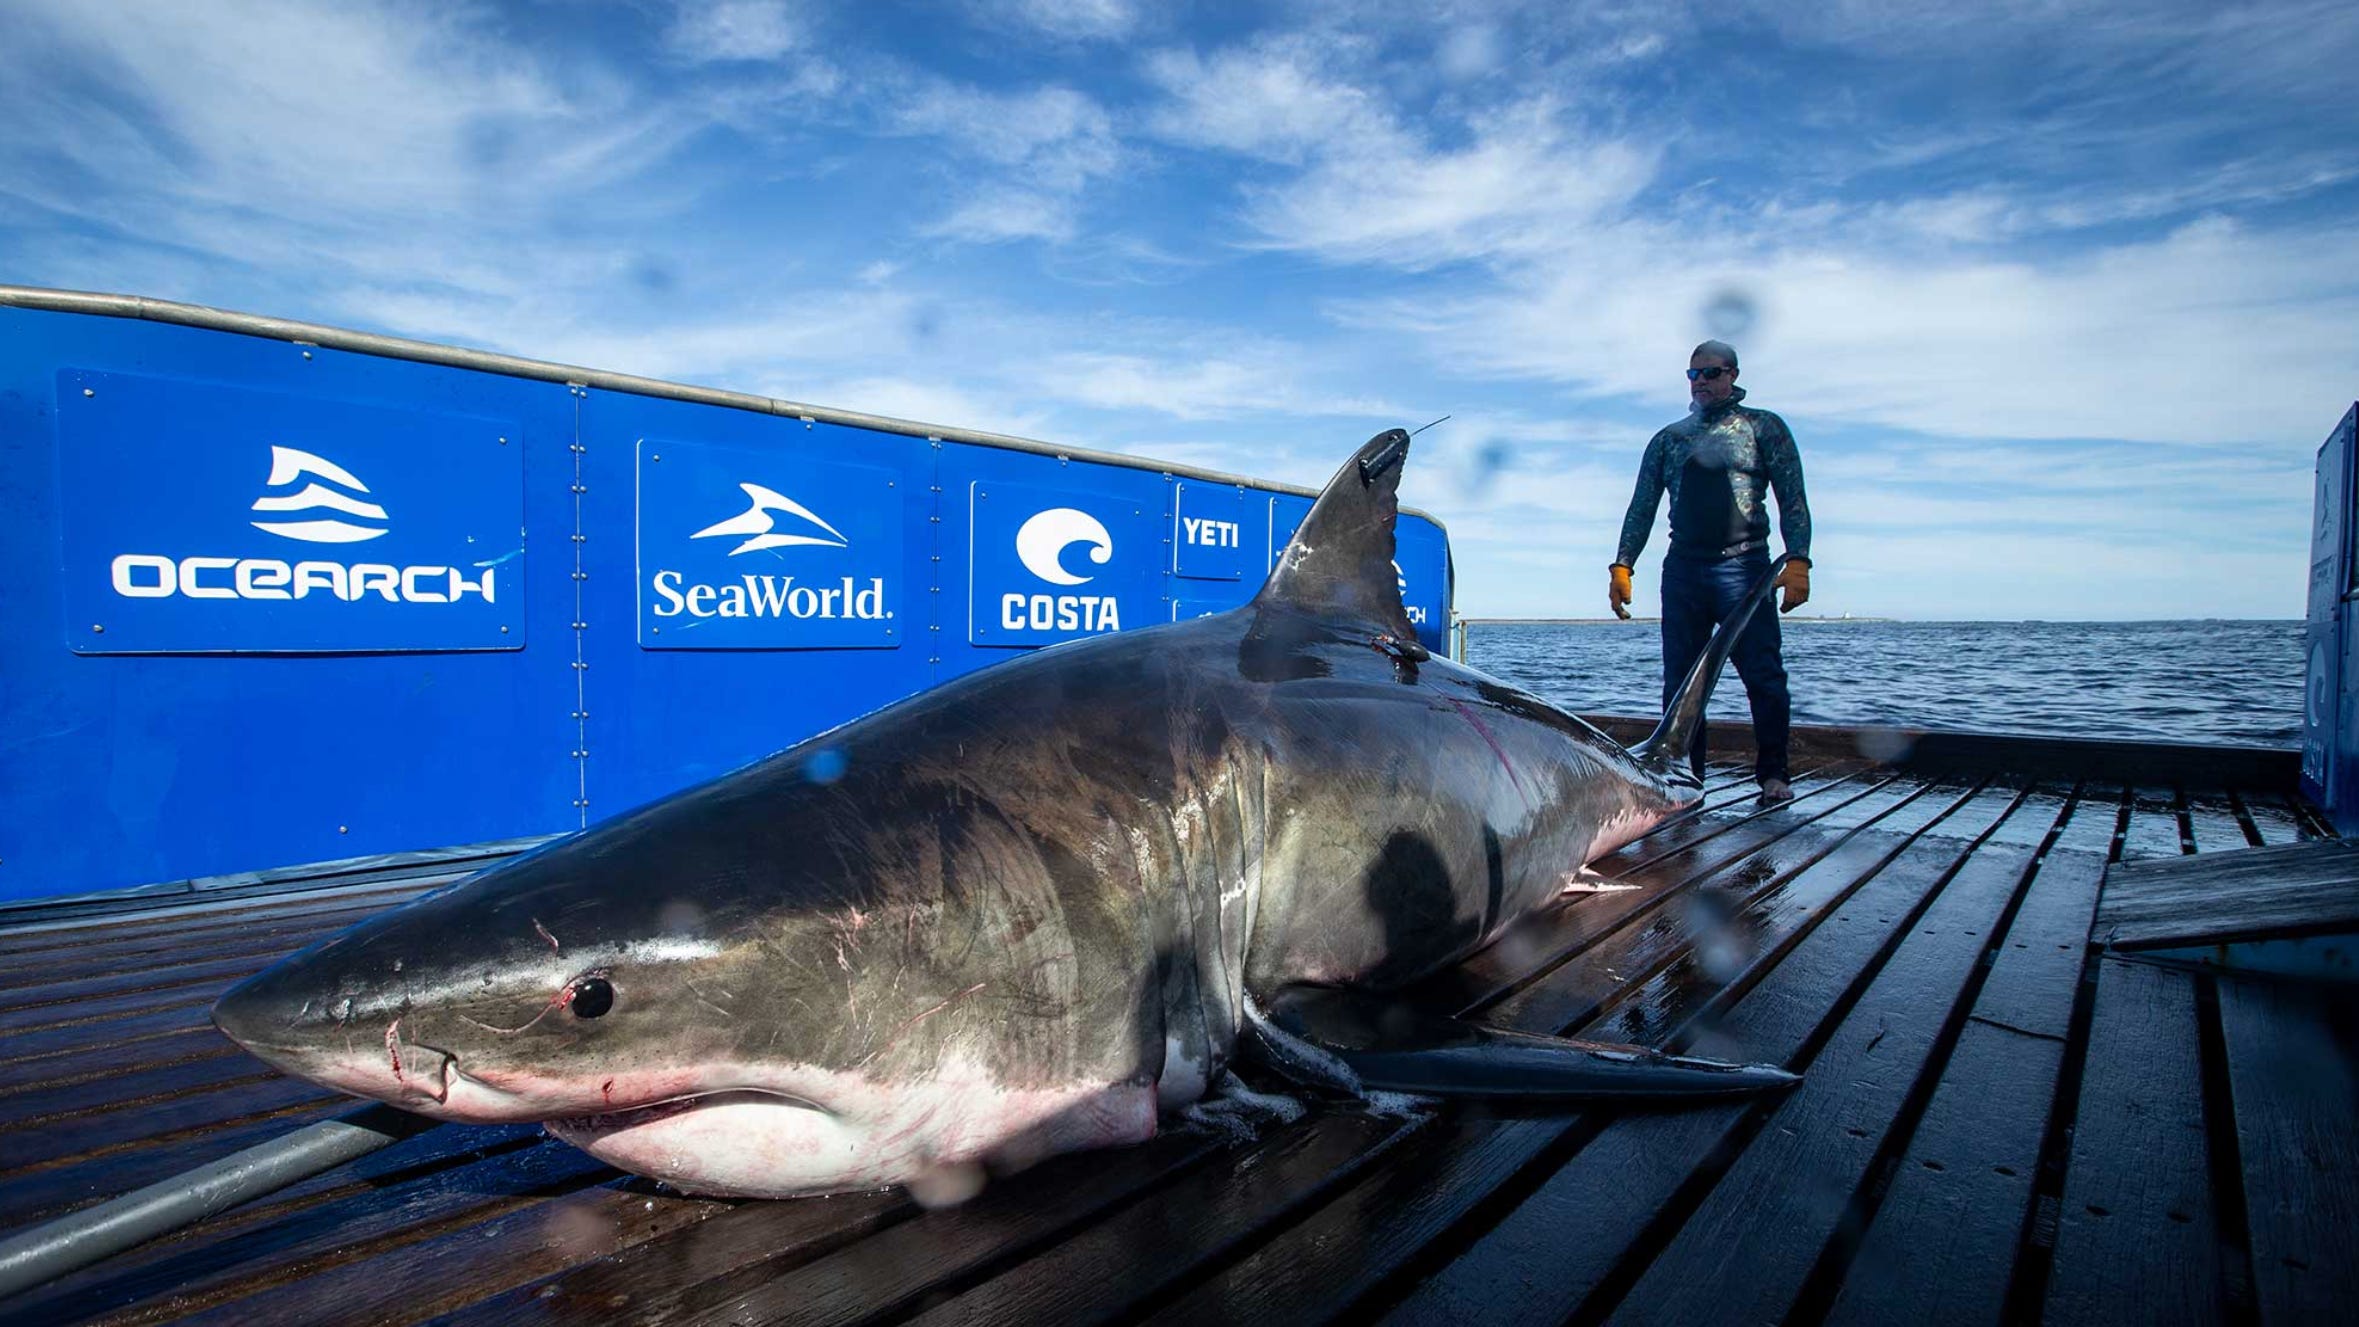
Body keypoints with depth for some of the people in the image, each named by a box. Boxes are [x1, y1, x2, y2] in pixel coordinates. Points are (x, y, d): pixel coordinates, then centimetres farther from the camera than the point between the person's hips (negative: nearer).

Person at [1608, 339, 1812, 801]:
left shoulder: (1764, 428, 10)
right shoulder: (1667, 440, 18)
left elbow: (1793, 499, 3)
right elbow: (1642, 508, 15)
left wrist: (1798, 561, -10)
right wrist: (1622, 565, 3)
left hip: (1744, 567, -2)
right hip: (1683, 569, 3)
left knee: (1764, 676, -5)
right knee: (1679, 682, 0)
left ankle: (1773, 775, 8)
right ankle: (1685, 776, 8)